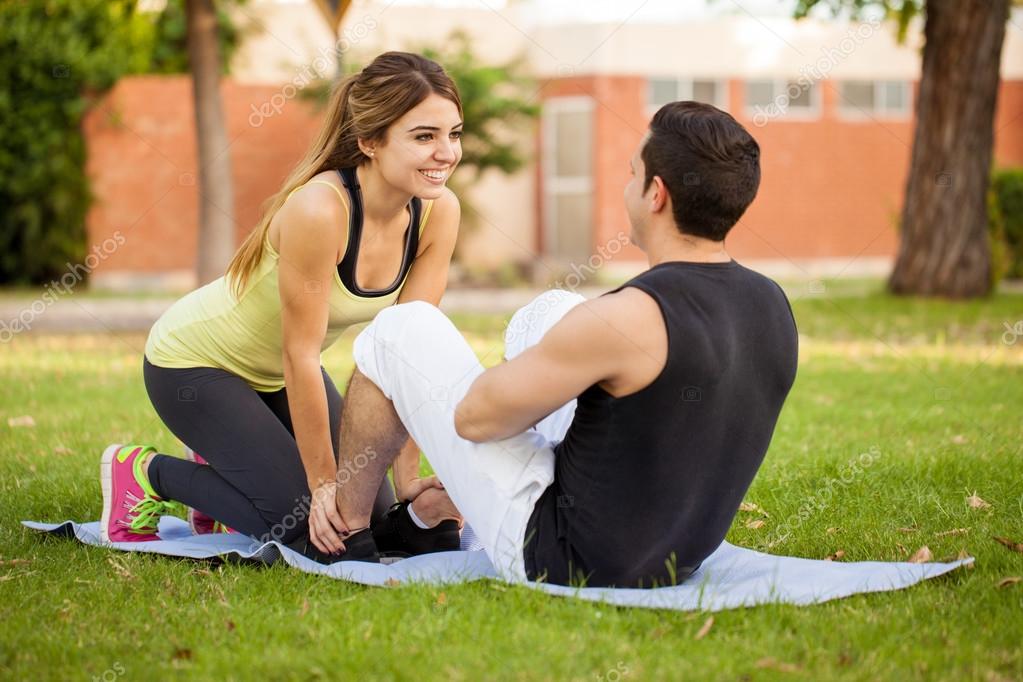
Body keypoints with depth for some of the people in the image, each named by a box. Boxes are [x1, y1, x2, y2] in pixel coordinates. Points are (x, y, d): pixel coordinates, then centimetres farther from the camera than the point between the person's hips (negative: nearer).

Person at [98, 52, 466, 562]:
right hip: (194, 362, -7)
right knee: (316, 525, -14)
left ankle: (225, 469, 23)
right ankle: (145, 473, 4)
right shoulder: (318, 209, -35)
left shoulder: (438, 212, -15)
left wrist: (407, 480, -14)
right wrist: (323, 481, -22)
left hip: (274, 375, 7)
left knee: (376, 514, 4)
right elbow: (301, 355, -29)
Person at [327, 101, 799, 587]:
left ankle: (345, 533, 23)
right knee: (553, 311, 23)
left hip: (566, 560, -7)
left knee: (400, 329, 4)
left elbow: (474, 415, -16)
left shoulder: (625, 319, -28)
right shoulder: (774, 308, -5)